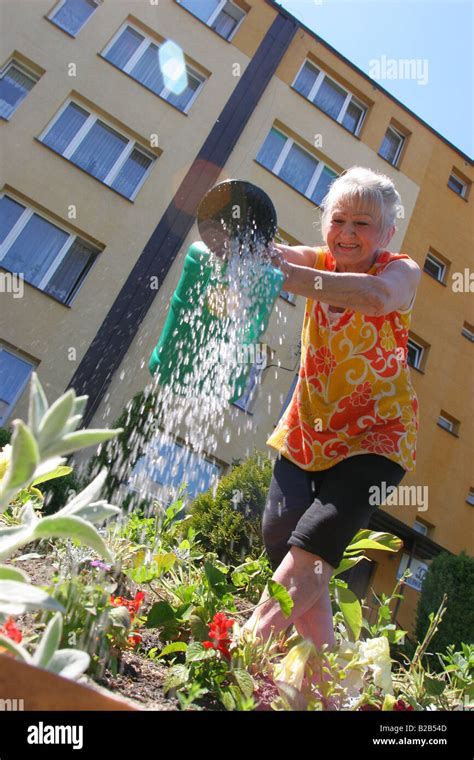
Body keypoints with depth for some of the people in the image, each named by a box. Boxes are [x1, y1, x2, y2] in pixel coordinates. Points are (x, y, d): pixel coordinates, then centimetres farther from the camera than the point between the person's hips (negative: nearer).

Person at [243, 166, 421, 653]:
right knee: (278, 532, -7)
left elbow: (376, 296, -35)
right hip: (307, 430, 4)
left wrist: (287, 275, -47)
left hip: (376, 435, -4)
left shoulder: (402, 270, -9)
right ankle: (320, 659, 7)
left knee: (310, 546, -16)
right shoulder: (319, 262, 4)